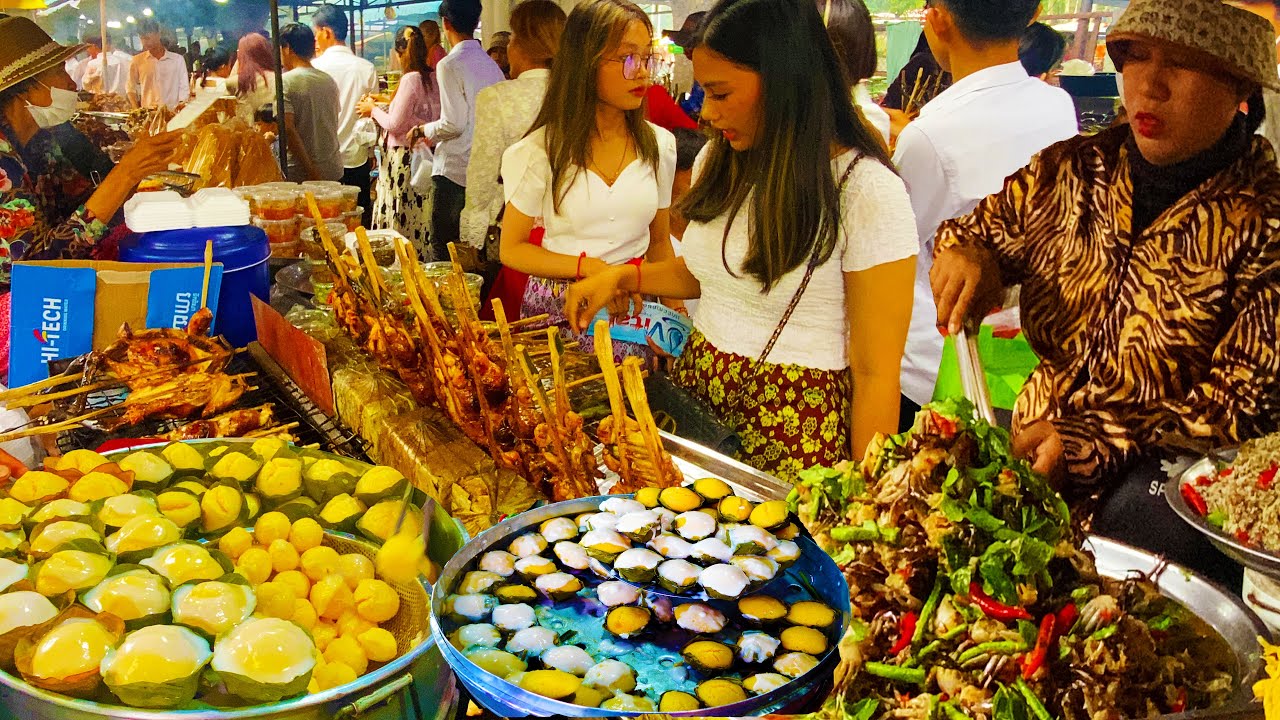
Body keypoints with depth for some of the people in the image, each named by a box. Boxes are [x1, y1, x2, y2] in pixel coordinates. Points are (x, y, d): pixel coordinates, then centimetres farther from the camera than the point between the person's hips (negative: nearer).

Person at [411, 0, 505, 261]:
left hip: (455, 170, -7)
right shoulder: (491, 65, 9)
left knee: (443, 245, 0)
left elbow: (454, 124, -17)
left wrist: (423, 130, 2)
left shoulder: (450, 65, -11)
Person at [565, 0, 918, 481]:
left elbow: (875, 374, -17)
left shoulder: (867, 192, -18)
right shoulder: (718, 162, 3)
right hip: (693, 388, 6)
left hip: (794, 426, -6)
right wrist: (623, 277, 4)